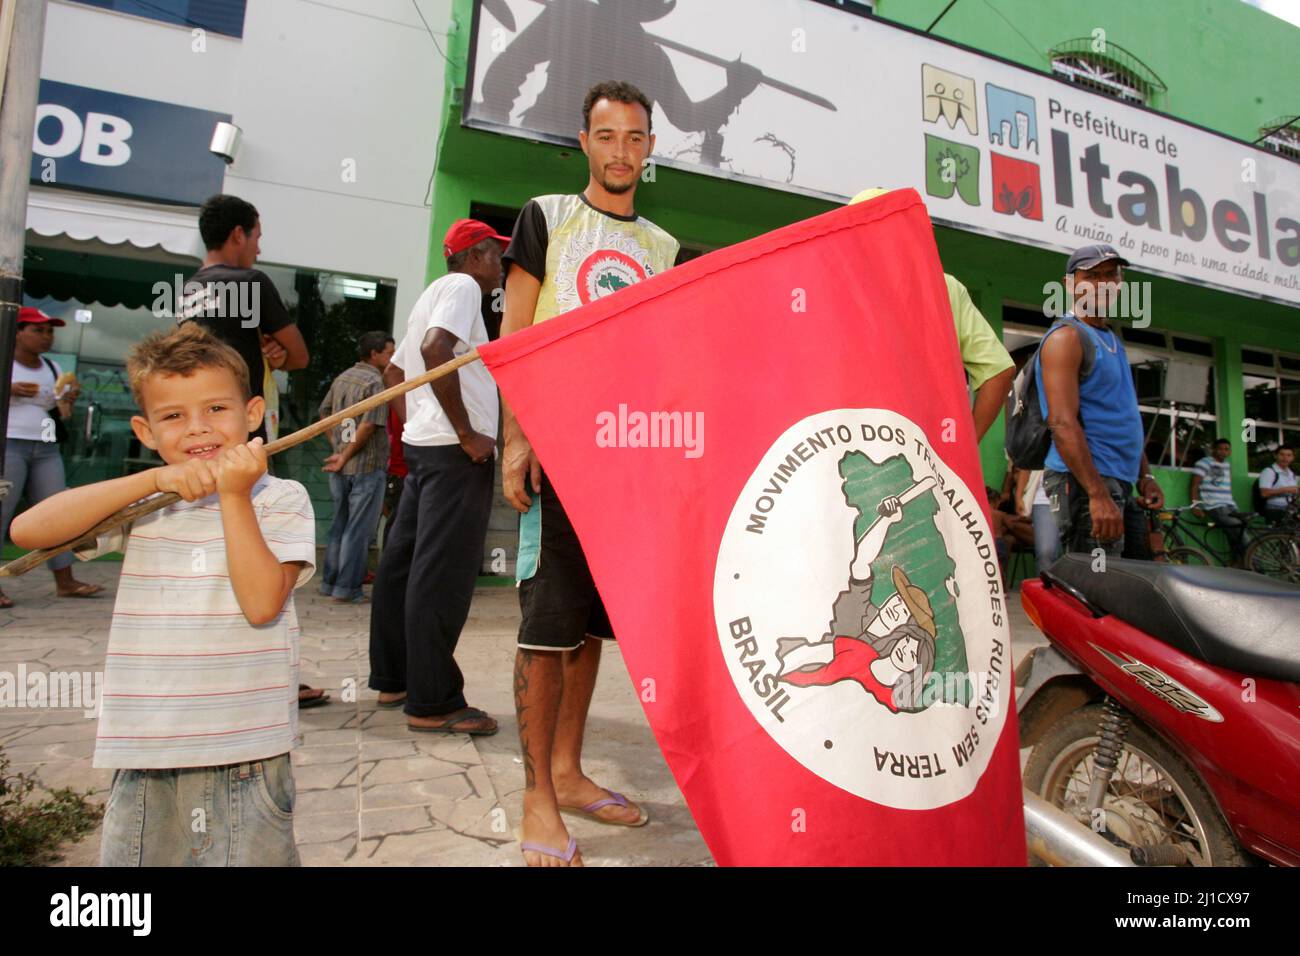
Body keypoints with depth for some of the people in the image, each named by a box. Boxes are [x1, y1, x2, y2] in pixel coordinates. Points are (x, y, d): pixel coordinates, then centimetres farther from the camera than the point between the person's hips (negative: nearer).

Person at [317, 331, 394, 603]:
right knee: (359, 529, 0)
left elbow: (324, 412, 19)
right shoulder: (376, 382, -13)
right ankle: (347, 588, 3)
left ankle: (330, 583, 24)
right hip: (367, 466, -8)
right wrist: (345, 457, -13)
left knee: (340, 525, 17)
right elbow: (369, 425, -21)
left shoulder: (342, 378, 11)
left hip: (340, 468, 8)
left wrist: (337, 448, 16)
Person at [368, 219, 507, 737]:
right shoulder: (462, 287, -5)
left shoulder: (432, 294, 25)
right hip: (455, 451, -10)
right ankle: (433, 703, -4)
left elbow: (393, 371, 27)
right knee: (442, 575, -9)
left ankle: (393, 679, 22)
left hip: (422, 444, 10)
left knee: (403, 563, 12)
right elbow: (436, 350, -23)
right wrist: (467, 433, -21)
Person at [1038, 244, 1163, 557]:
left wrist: (1145, 475, 18)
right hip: (1084, 482, -10)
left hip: (1119, 481, 10)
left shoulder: (1111, 339, 21)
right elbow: (1062, 423, -20)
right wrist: (1097, 494, -25)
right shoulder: (1066, 336, -9)